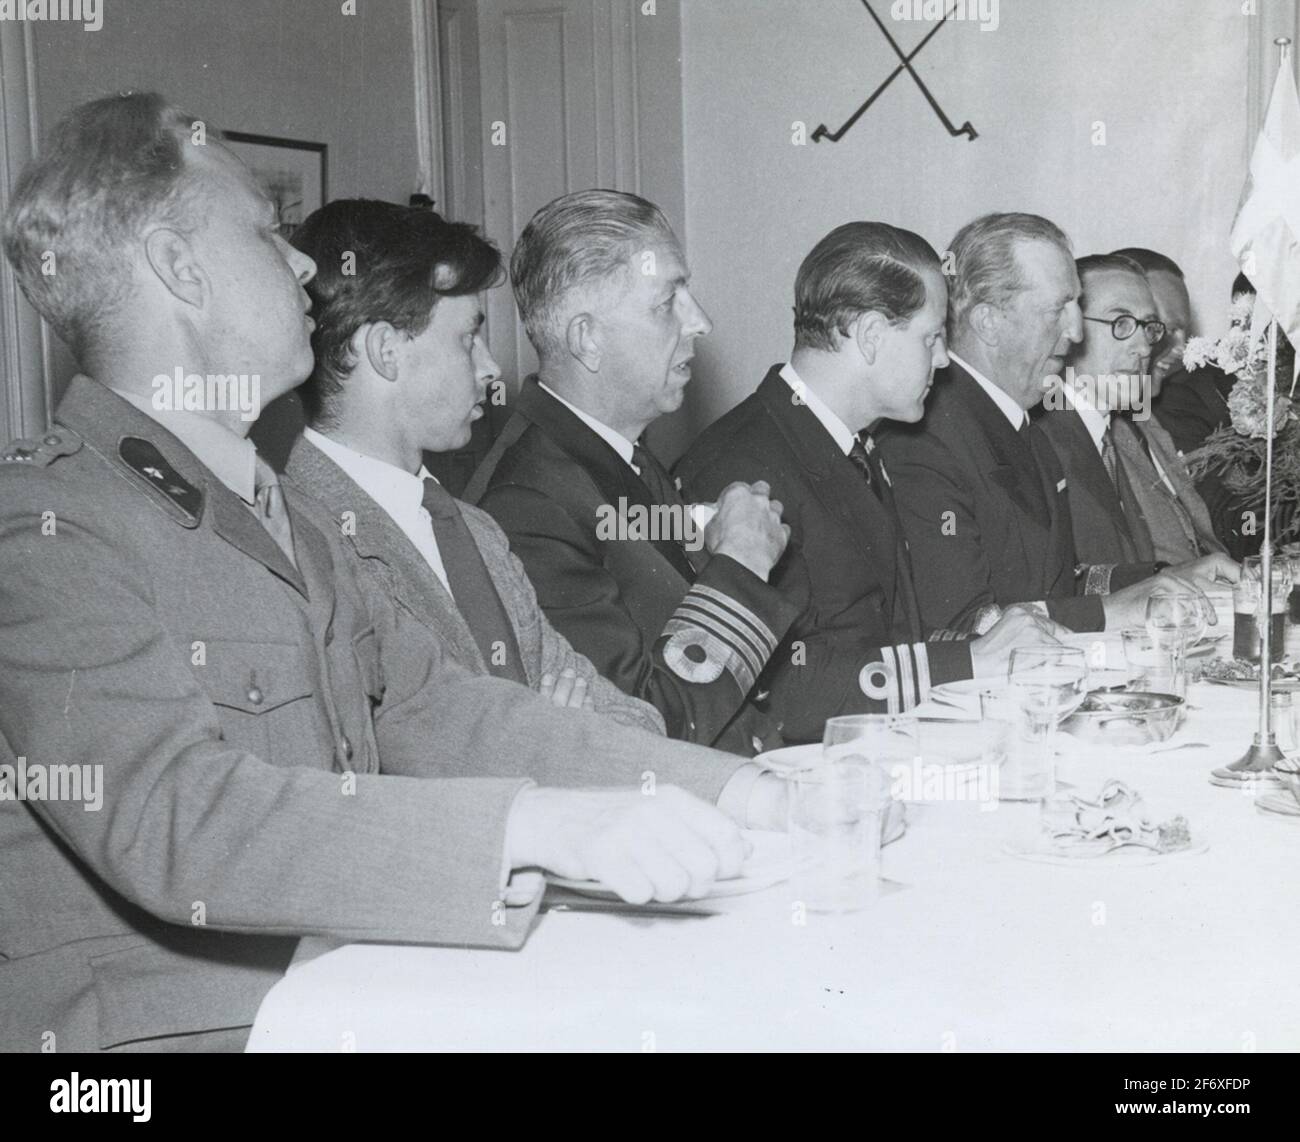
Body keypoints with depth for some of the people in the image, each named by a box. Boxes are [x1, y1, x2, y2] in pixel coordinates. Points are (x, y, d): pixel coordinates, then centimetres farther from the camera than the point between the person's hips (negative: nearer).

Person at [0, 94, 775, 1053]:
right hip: (166, 1022, -7)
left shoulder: (272, 506, 15)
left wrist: (722, 786, -2)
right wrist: (543, 827, -33)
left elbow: (426, 705, 10)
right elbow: (175, 814, -25)